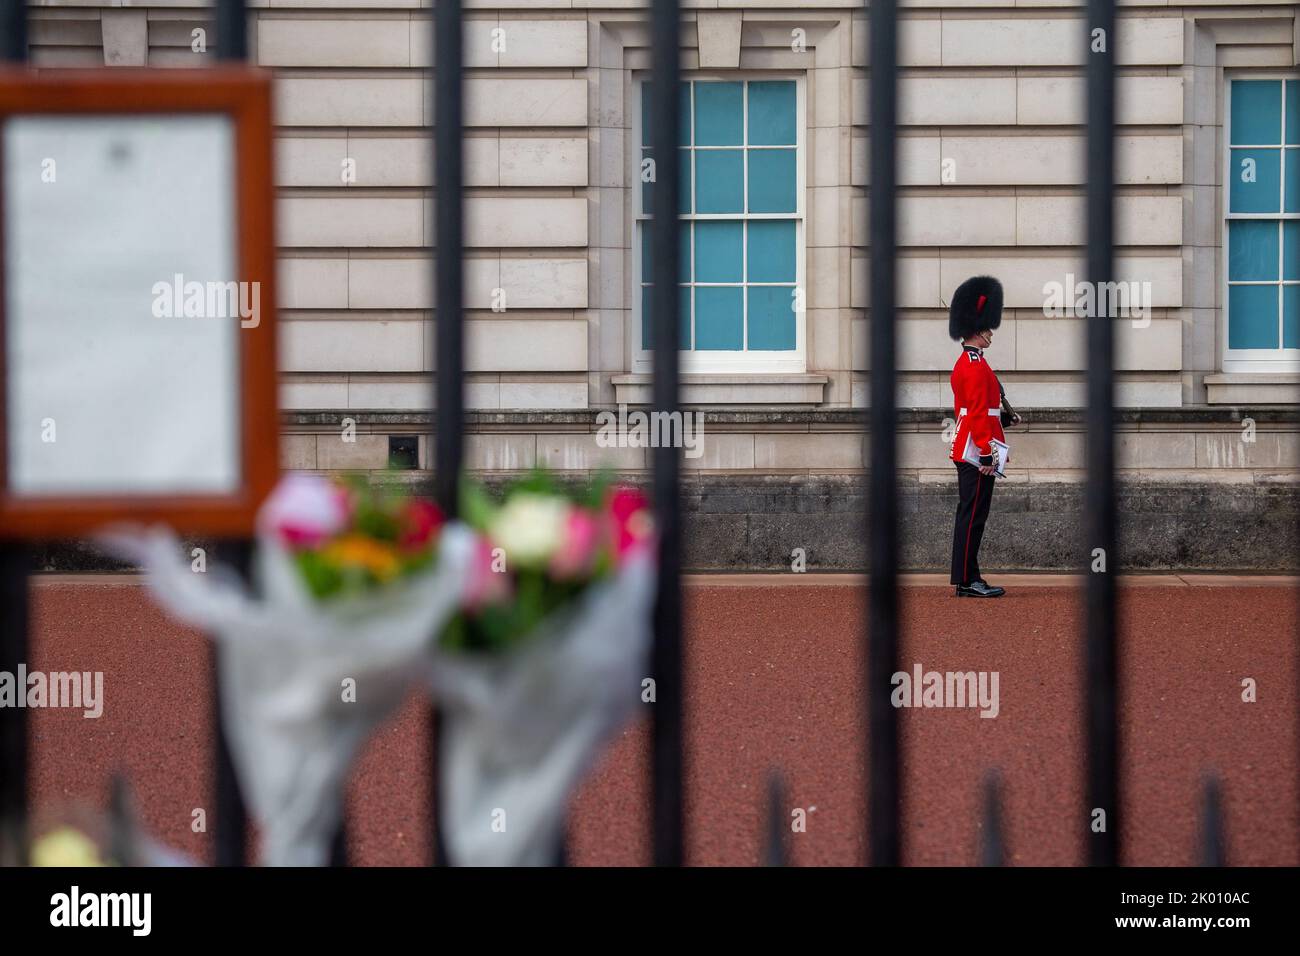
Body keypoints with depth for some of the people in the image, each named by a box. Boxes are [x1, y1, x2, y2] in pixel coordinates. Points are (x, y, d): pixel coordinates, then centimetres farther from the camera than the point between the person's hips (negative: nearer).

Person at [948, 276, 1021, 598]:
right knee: (973, 515, -8)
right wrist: (986, 454, -21)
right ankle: (967, 580, -6)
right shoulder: (977, 366, -16)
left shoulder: (965, 363, 16)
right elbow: (978, 413, -20)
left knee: (970, 514, 11)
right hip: (976, 451, -10)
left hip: (965, 449, 10)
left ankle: (967, 578, 14)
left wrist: (1004, 415, 15)